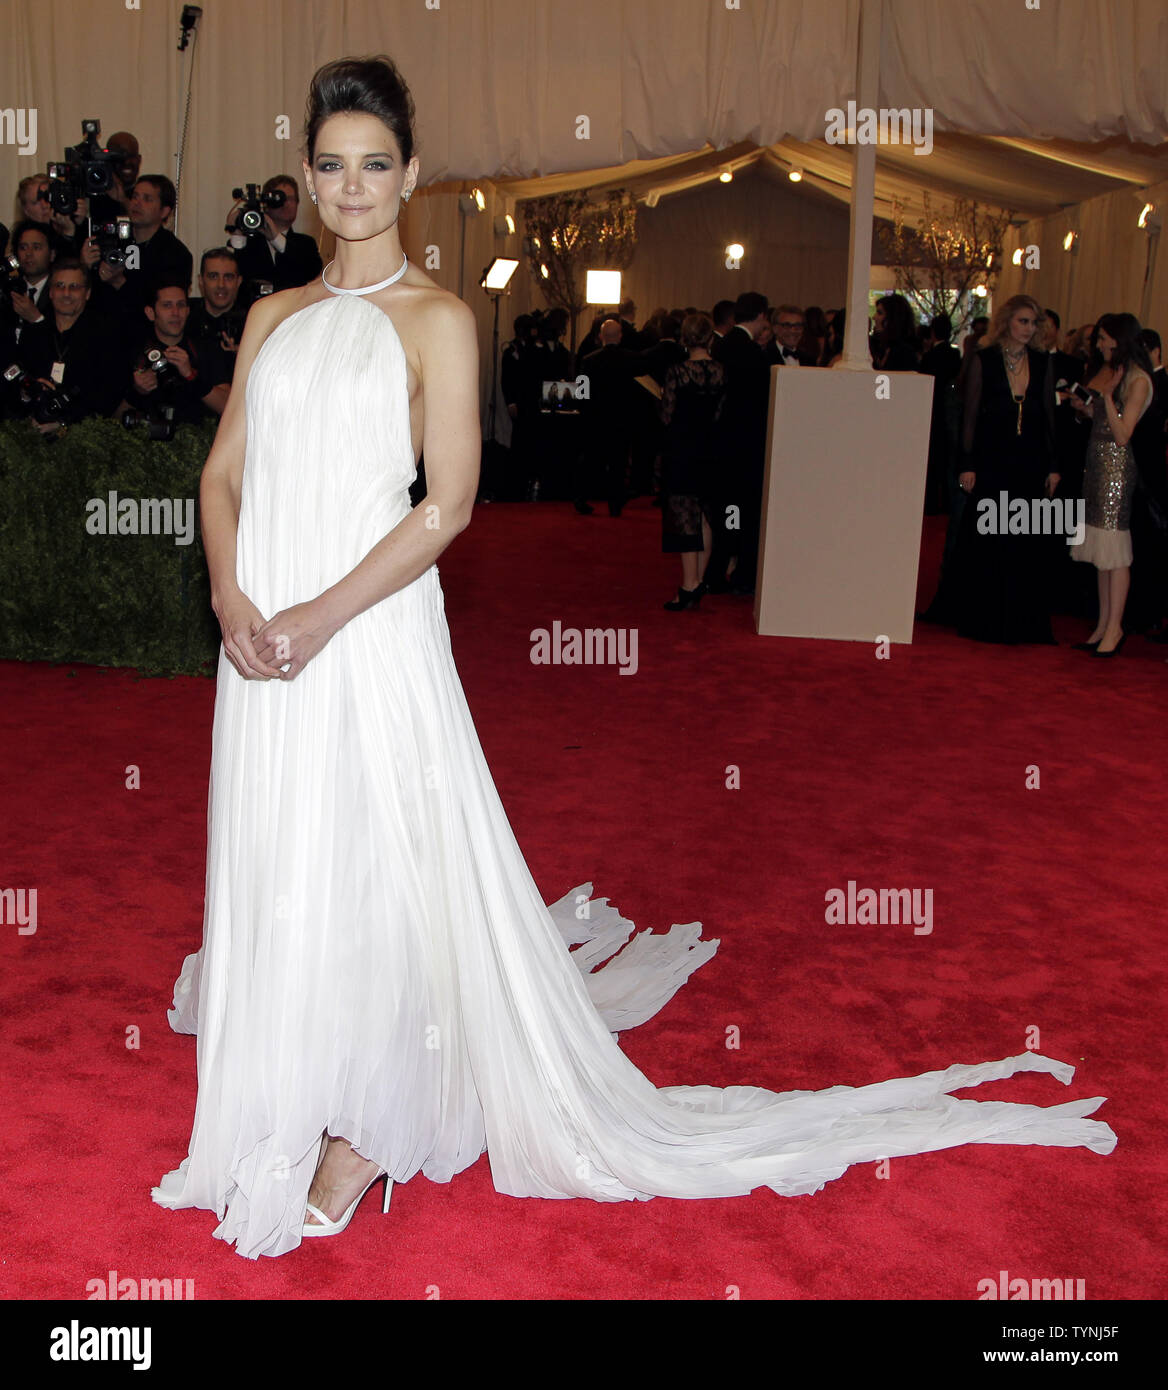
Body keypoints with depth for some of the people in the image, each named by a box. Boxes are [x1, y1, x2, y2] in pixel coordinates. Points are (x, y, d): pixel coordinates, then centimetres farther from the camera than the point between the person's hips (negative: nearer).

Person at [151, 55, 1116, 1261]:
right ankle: (281, 1110, 34)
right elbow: (224, 472, 9)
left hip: (373, 631, -6)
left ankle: (360, 1128, 16)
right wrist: (231, 598, -8)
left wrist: (324, 615, -18)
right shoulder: (274, 316, 13)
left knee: (367, 873, -2)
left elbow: (448, 503, -12)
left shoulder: (436, 319, -3)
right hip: (268, 640, 6)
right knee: (275, 870, 13)